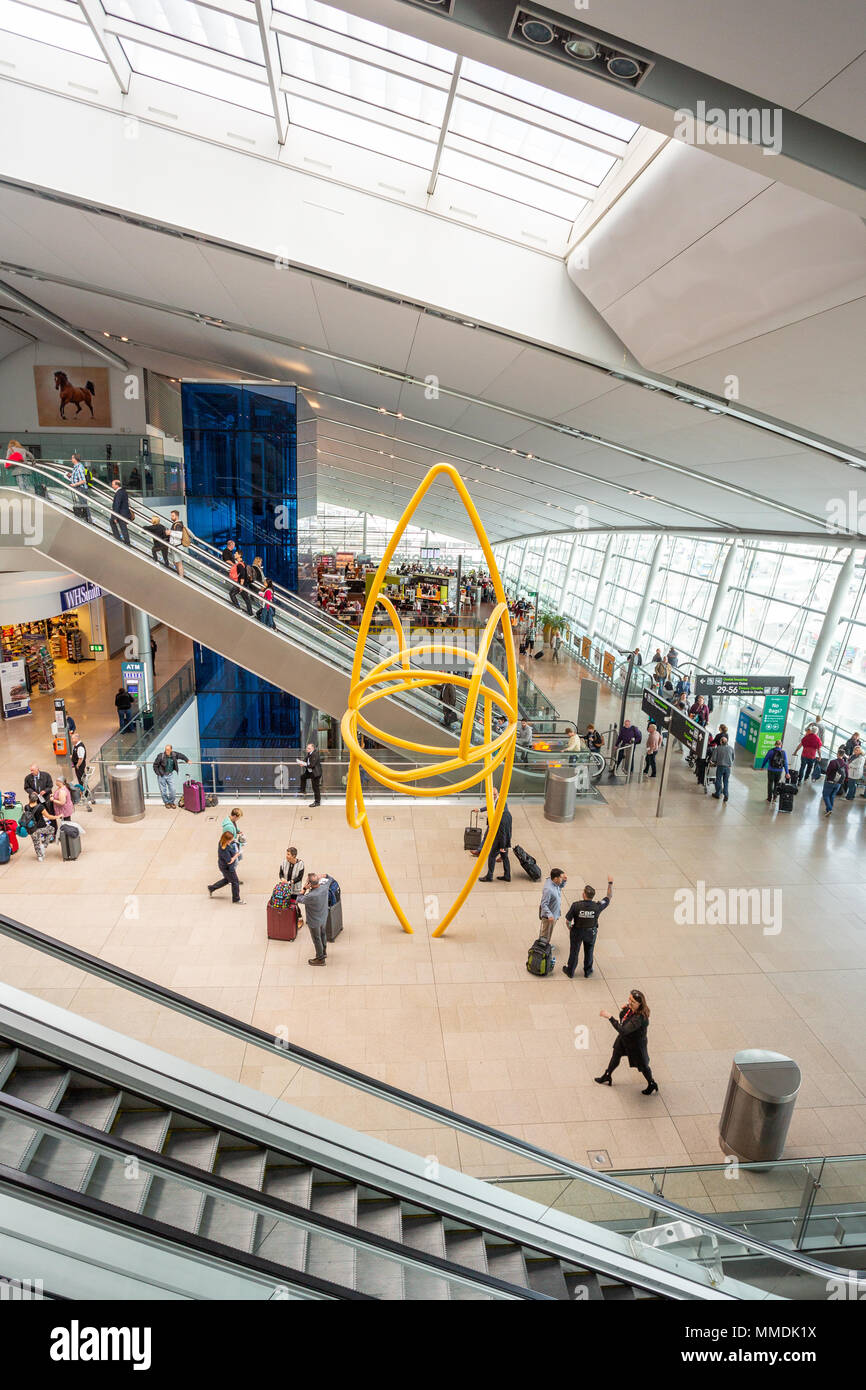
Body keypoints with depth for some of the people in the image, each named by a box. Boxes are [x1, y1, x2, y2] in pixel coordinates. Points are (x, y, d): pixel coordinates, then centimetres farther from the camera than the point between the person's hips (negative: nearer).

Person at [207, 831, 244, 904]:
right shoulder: (224, 850, -37)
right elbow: (229, 861, -28)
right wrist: (237, 854, -17)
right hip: (227, 868, -9)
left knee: (227, 879, 31)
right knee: (235, 882, 9)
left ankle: (211, 888, 44)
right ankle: (236, 899, 28)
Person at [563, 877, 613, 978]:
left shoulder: (576, 905, -30)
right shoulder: (597, 906, -26)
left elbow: (568, 920, -18)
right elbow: (609, 896, -10)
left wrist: (569, 928, 4)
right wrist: (610, 883, 2)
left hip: (577, 932, -1)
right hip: (591, 932, 1)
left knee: (574, 952, 19)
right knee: (589, 952, 24)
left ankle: (570, 972, 38)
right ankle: (587, 972, 42)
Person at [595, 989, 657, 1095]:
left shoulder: (639, 1018, -42)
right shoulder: (630, 1008, -18)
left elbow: (623, 1030, -45)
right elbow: (622, 1018, 2)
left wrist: (610, 1017, -47)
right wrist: (624, 1009, -20)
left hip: (636, 1044, -8)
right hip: (623, 1039, 8)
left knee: (641, 1065, 18)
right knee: (615, 1056, 26)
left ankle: (652, 1085, 47)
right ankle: (607, 1077, 51)